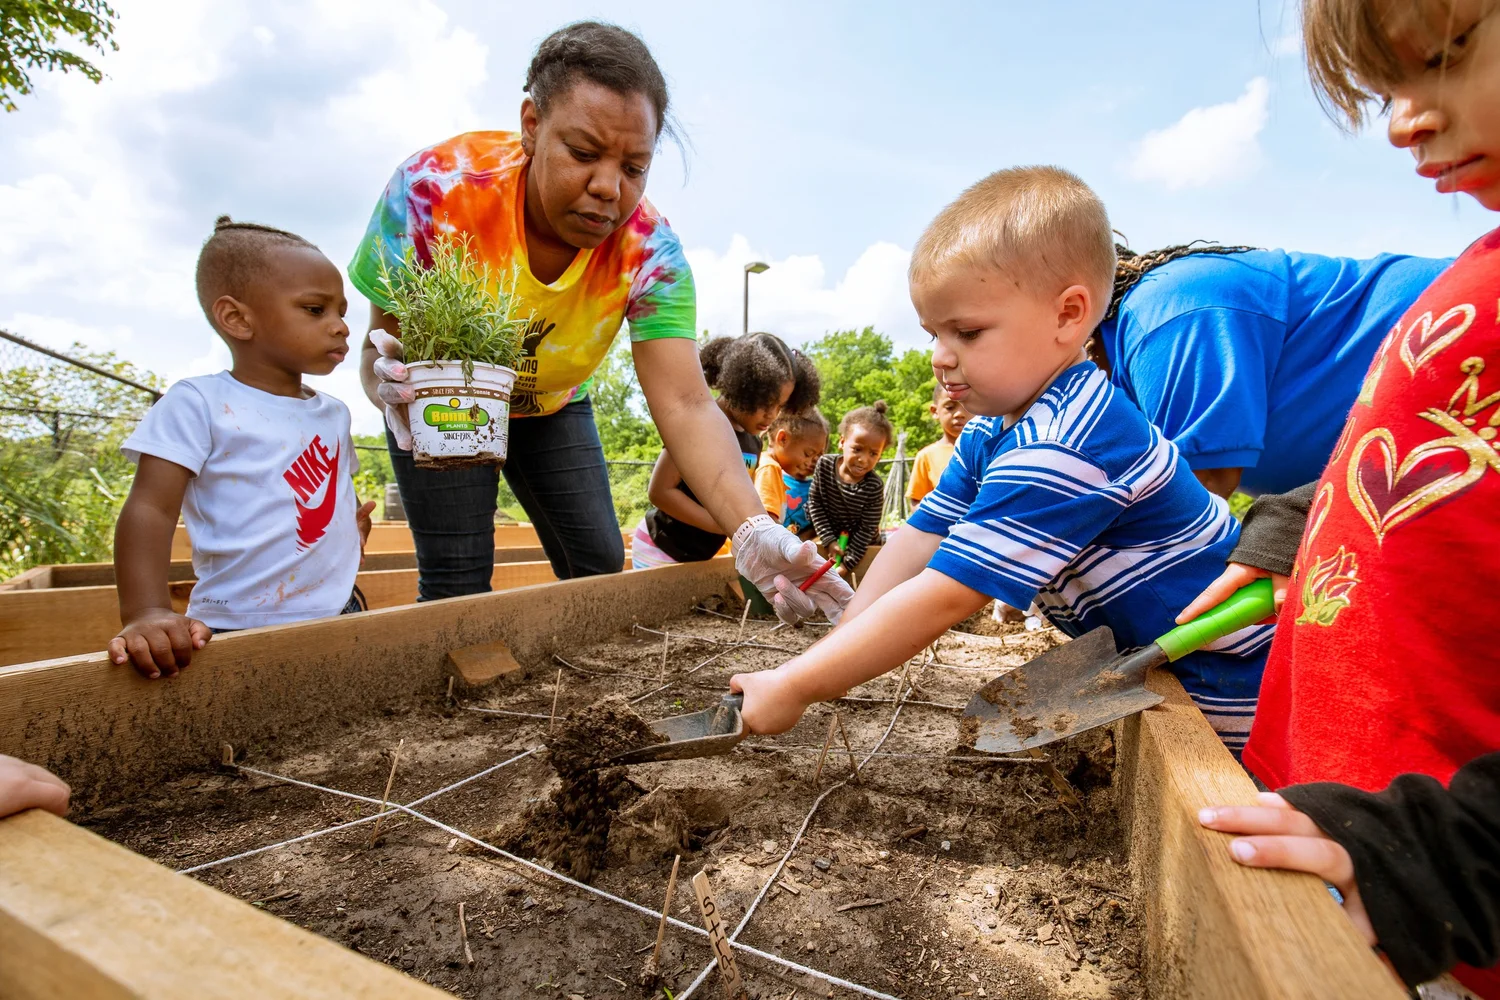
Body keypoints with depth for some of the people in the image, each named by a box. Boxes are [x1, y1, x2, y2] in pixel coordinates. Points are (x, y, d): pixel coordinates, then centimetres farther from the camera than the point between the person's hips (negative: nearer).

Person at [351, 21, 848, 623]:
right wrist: (388, 386, -49)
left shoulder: (647, 249, -28)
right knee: (457, 583, -10)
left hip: (551, 405, 2)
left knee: (600, 568, 1)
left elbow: (685, 405, -36)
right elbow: (380, 349, -23)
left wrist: (753, 531, -51)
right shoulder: (433, 188, -32)